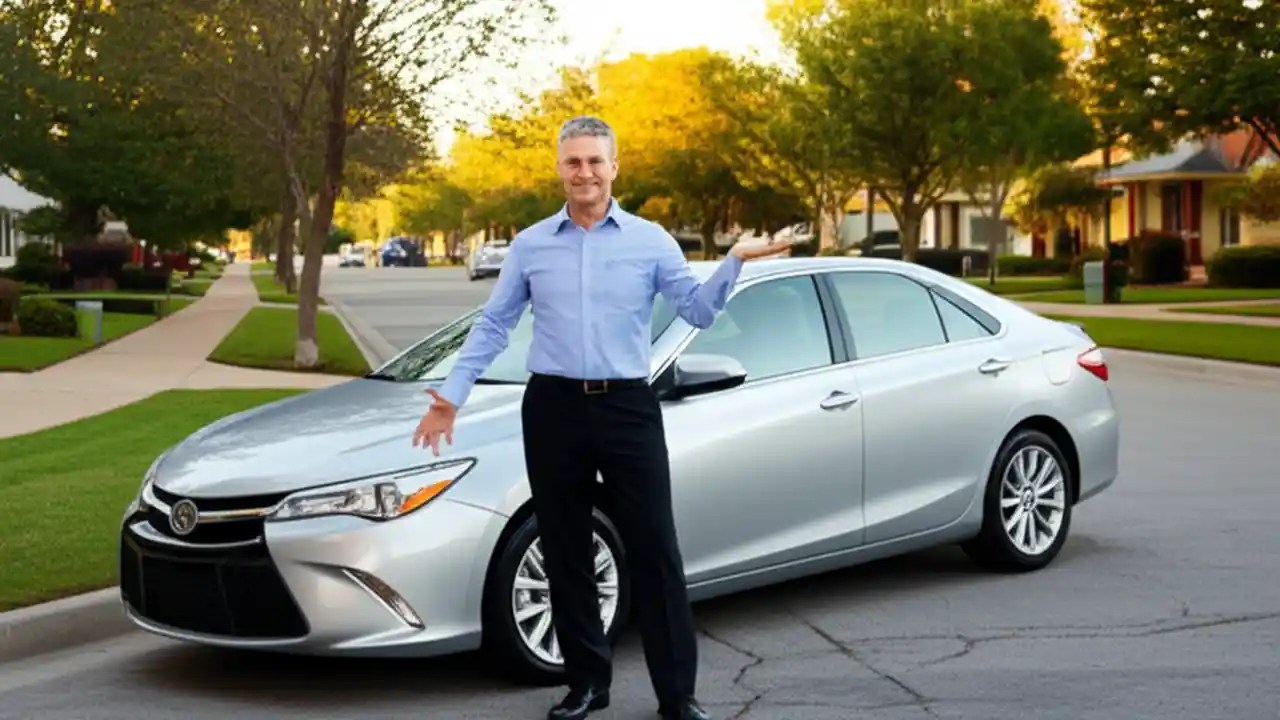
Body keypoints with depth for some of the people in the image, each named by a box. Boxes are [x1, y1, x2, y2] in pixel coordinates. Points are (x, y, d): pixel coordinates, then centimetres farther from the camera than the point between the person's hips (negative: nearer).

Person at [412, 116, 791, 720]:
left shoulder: (650, 240, 4)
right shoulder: (530, 245, 7)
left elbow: (699, 311, 2)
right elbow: (492, 326, 9)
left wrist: (734, 263, -15)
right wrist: (452, 395, 1)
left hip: (628, 406, -1)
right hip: (553, 408, 2)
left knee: (654, 549, -3)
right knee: (564, 552, 7)